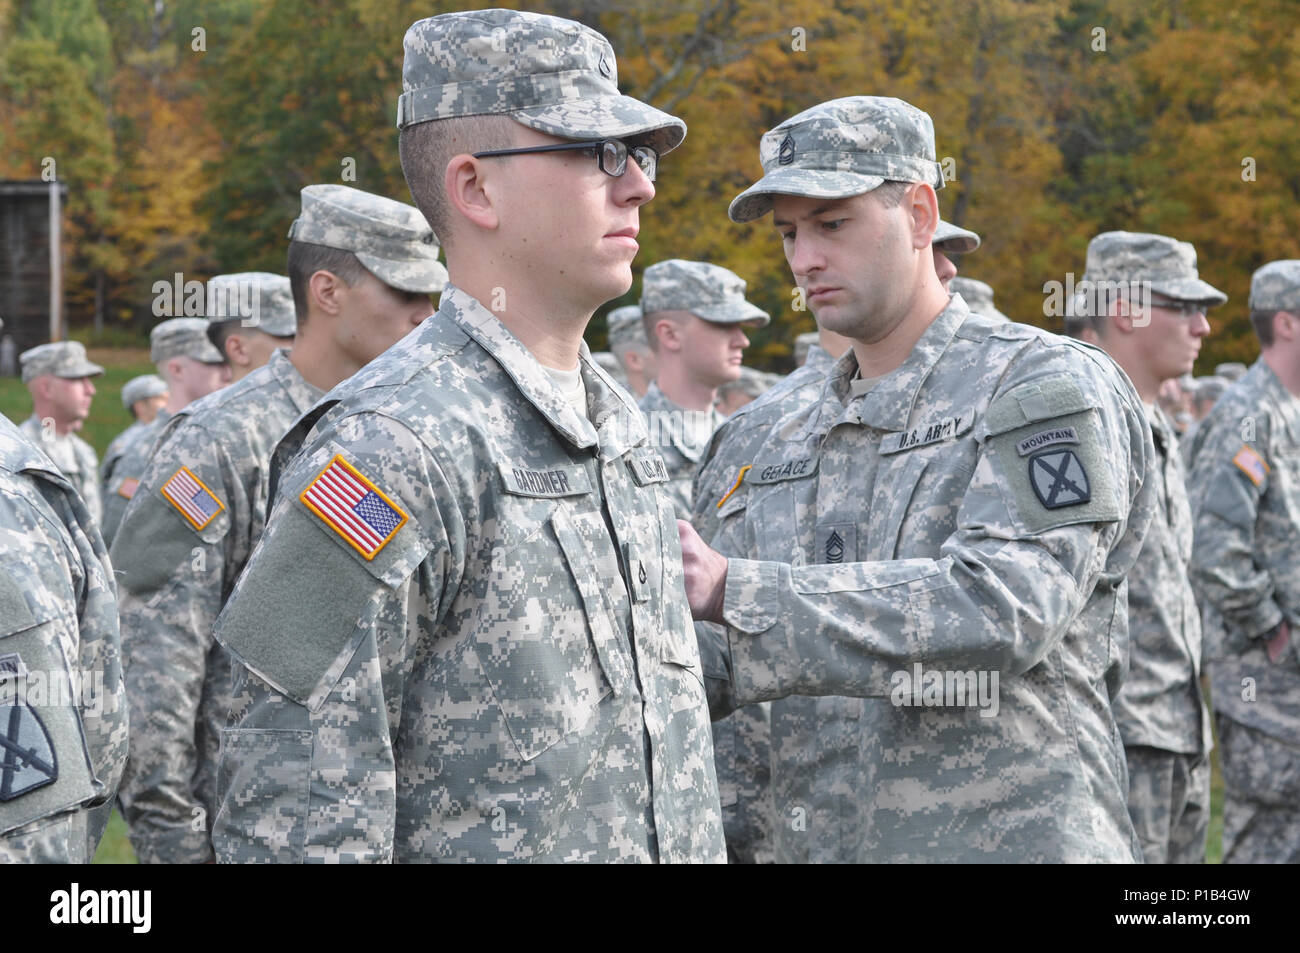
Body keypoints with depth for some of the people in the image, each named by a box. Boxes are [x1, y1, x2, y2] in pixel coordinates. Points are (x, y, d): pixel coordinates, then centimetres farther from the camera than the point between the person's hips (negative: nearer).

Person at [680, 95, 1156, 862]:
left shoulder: (1048, 387, -7)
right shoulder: (792, 448, 15)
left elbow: (998, 610, -22)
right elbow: (734, 671, 12)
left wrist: (732, 592, -25)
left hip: (1009, 837, -6)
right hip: (821, 840, 6)